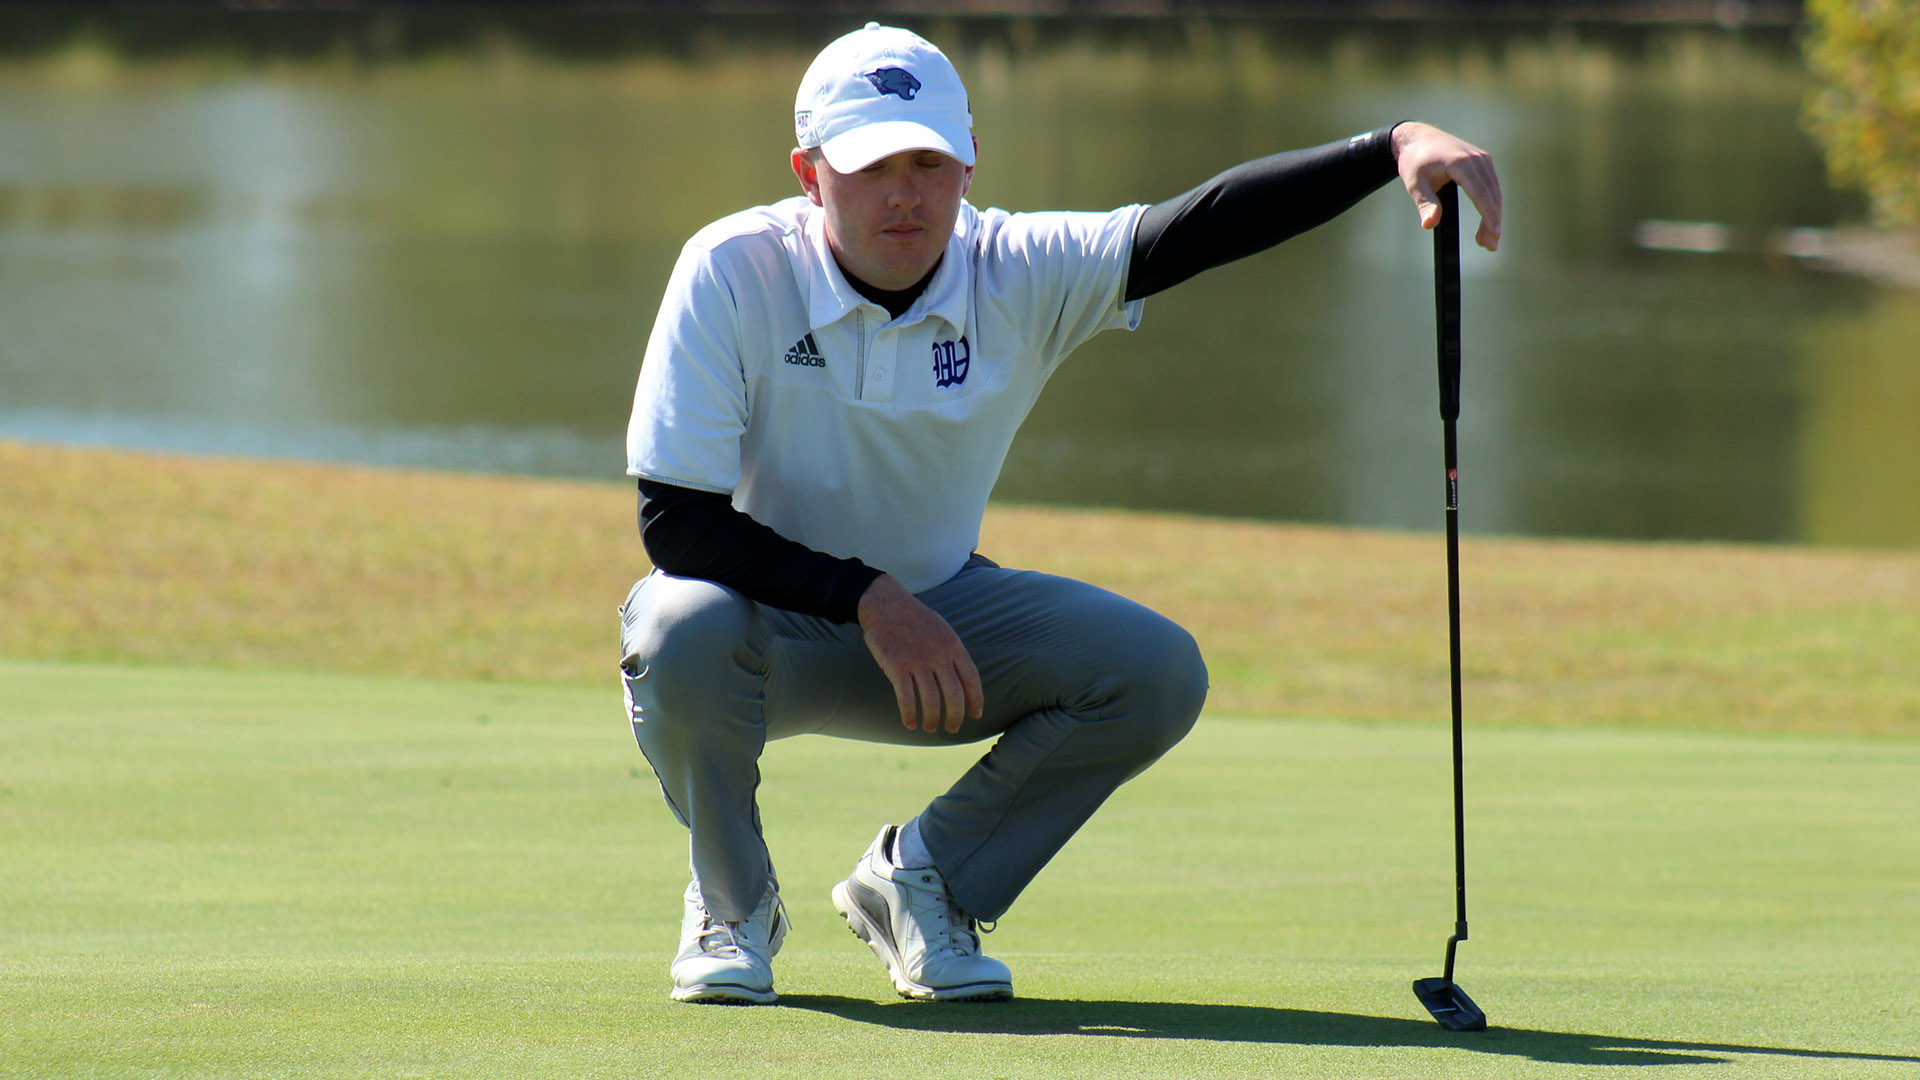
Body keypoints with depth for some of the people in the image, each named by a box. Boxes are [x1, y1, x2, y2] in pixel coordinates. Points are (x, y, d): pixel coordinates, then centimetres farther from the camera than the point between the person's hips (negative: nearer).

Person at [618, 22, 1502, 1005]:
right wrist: (868, 598, -30)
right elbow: (674, 520, -23)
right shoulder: (733, 272, -21)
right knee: (684, 633, -38)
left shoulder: (1020, 276, -13)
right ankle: (731, 902, -6)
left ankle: (925, 875, 4)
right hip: (771, 612, -3)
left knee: (1159, 672, -18)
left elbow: (1203, 225, -27)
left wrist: (1395, 148, -42)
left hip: (936, 610, 3)